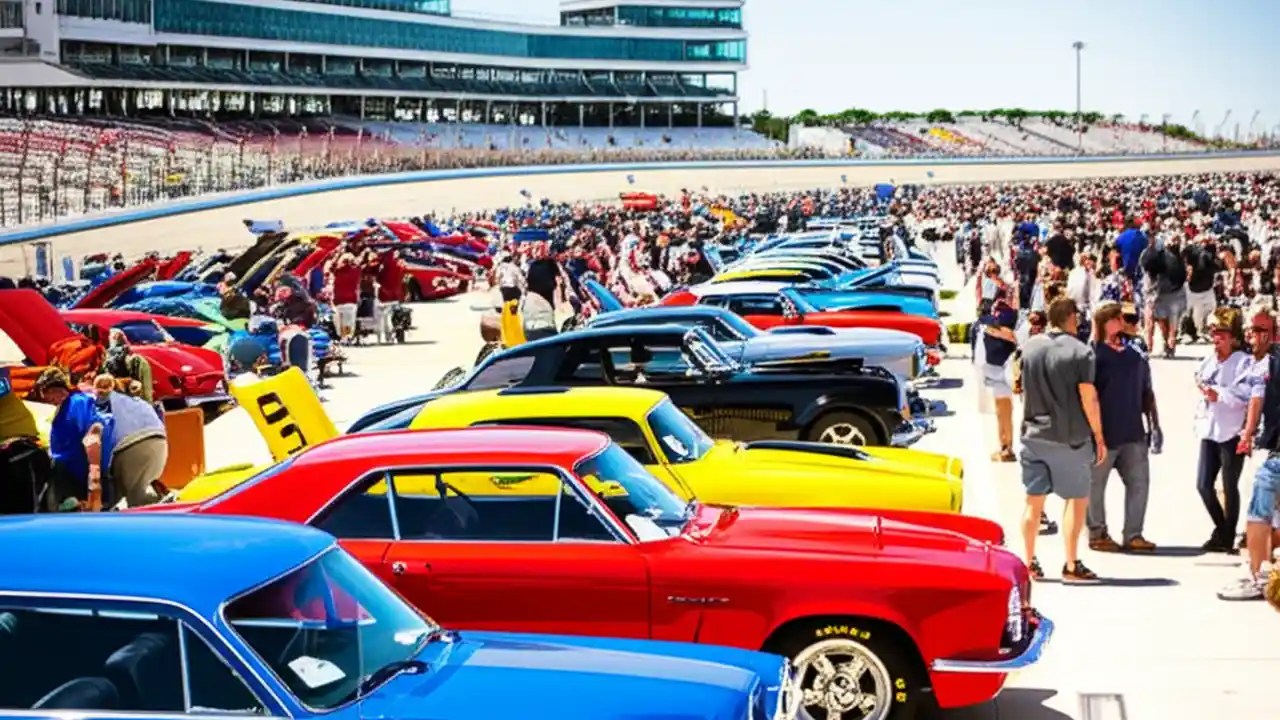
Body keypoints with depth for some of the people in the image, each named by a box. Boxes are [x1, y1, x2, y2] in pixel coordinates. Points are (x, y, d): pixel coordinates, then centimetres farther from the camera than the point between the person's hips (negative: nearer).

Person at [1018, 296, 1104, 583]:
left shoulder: (1030, 346, 3)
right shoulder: (1080, 352, -11)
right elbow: (1088, 398, -12)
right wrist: (1099, 437, -5)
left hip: (1034, 433, 4)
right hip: (1070, 438, -4)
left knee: (1034, 500, 10)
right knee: (1078, 499, 5)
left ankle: (1029, 563, 13)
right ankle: (1071, 565, 3)